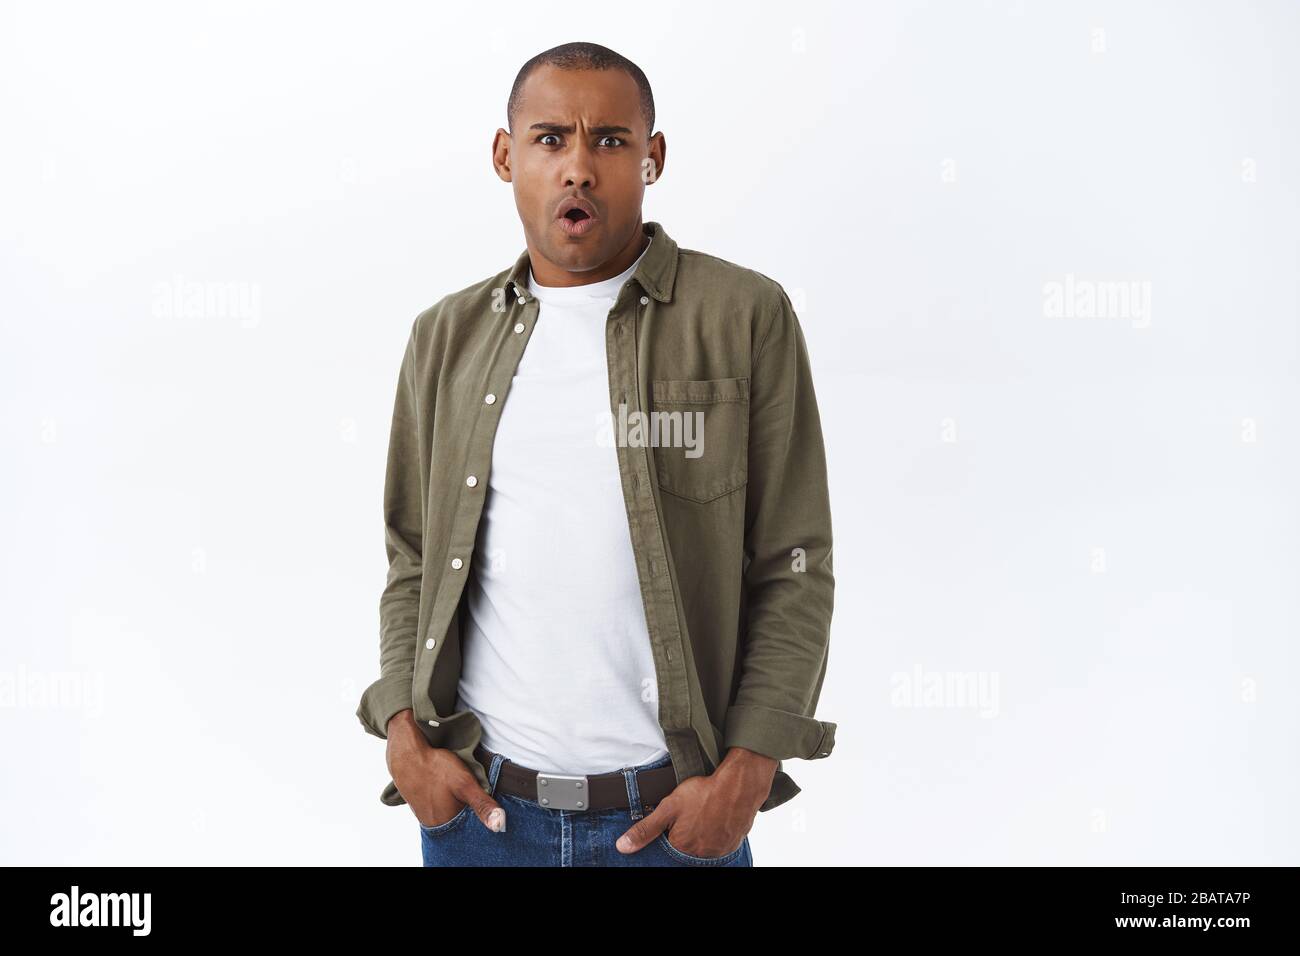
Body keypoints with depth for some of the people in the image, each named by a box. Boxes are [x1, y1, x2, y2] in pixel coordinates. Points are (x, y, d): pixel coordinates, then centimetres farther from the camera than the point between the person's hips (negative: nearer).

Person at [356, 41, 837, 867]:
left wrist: (747, 774, -10)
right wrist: (403, 733, -2)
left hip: (670, 813, -2)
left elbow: (794, 569, -4)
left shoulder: (745, 316, -4)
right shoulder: (448, 336, 7)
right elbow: (414, 561, 11)